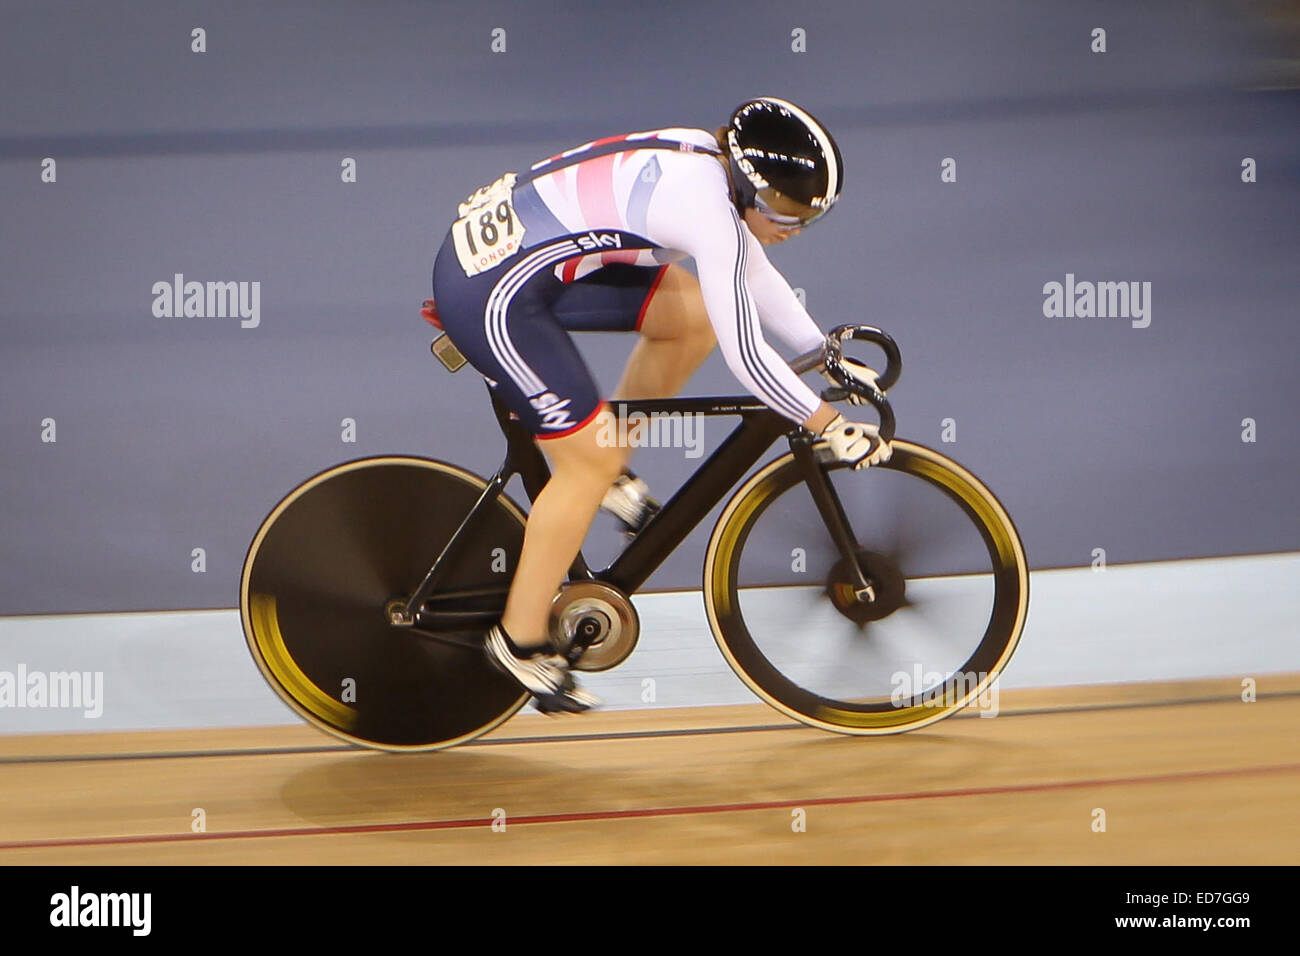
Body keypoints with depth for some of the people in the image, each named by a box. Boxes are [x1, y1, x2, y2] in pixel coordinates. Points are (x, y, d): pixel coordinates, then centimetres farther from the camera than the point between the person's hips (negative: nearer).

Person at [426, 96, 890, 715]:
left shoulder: (709, 161, 5)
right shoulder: (707, 207, -22)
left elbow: (756, 276, 20)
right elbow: (745, 356, -21)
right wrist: (830, 426, -12)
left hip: (492, 240, 9)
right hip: (492, 295, -9)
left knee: (694, 314, 8)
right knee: (591, 461, -4)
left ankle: (610, 468, 21)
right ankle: (521, 641, 9)